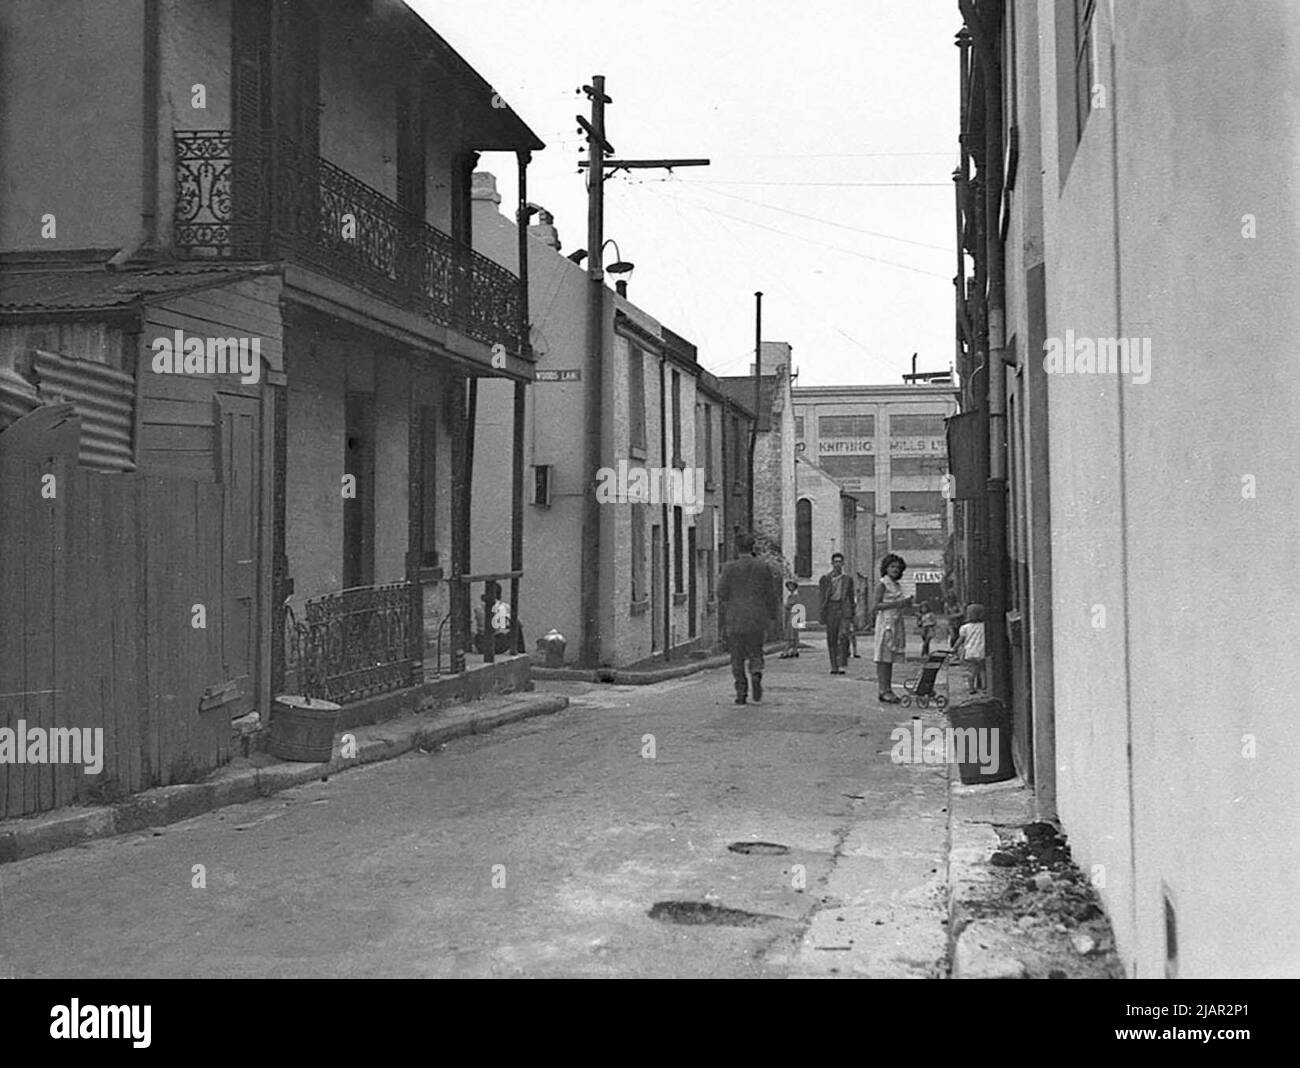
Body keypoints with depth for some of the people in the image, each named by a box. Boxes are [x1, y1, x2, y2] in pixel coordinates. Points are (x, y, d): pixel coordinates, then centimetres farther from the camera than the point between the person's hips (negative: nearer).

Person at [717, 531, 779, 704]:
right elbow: (771, 594, 3)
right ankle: (756, 673, -14)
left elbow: (722, 595, -5)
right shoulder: (762, 567, -1)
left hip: (734, 620, -1)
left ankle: (741, 693, 5)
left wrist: (721, 622, 2)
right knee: (755, 653, 15)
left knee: (737, 658, 8)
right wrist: (771, 617, 15)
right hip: (757, 619, 1)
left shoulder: (729, 567, -5)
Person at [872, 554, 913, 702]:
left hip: (897, 622, 8)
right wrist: (897, 603, -18)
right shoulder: (882, 584, -6)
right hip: (886, 621, -8)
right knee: (883, 659, -6)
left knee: (891, 658, 9)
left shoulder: (896, 585, 17)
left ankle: (888, 689, 11)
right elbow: (878, 605, -12)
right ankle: (883, 691, -7)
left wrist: (906, 602, 3)